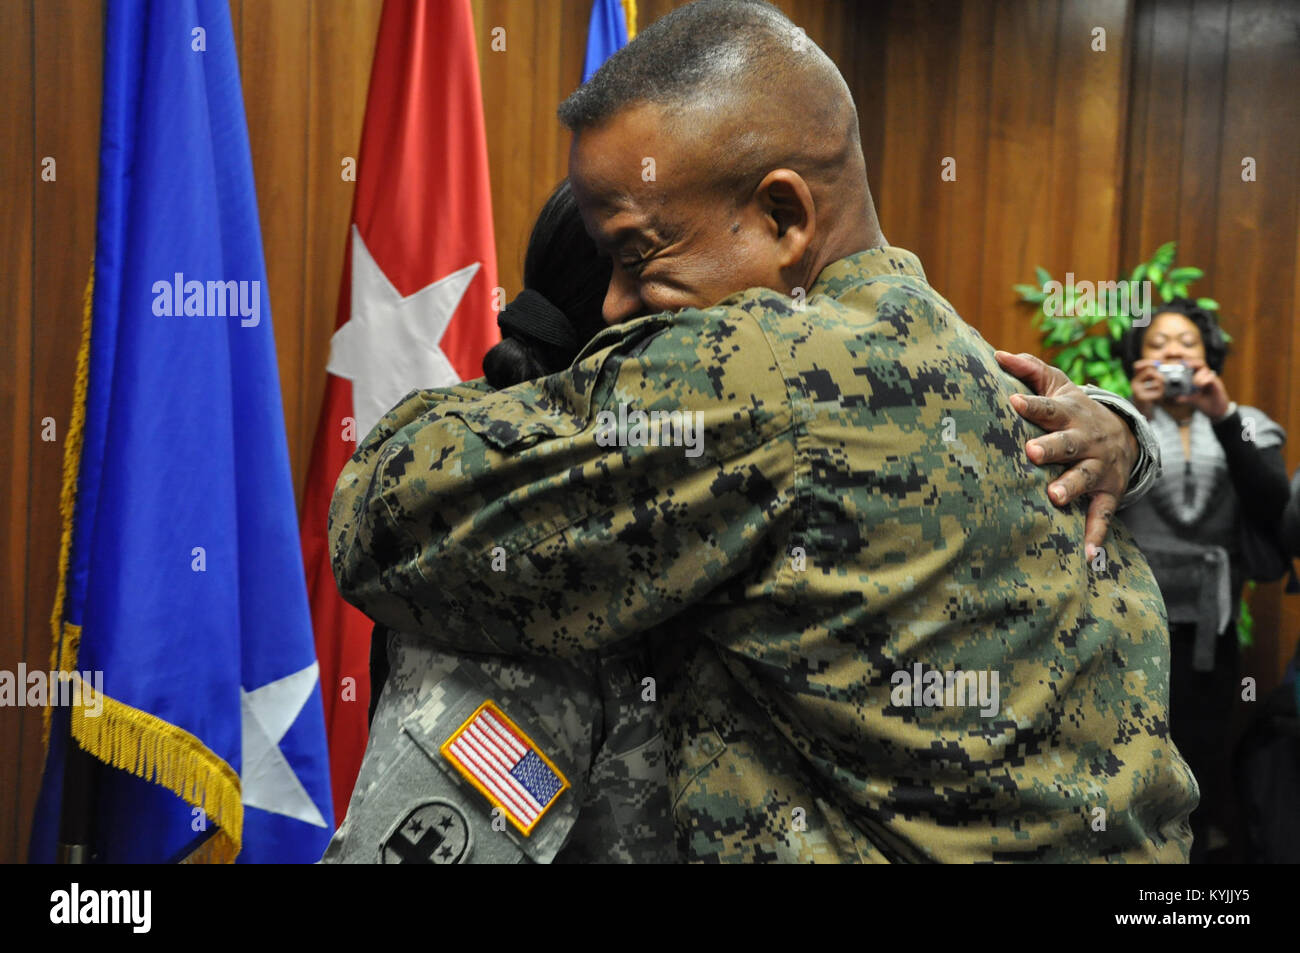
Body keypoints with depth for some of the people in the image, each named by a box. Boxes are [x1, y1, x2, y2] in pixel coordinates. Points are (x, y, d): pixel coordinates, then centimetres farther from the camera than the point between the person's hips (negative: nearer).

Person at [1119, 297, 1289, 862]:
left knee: (1197, 789, 7)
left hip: (1207, 639, 1)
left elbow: (1275, 516, -7)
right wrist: (1137, 415, -19)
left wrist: (1224, 418, -15)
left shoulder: (1245, 428, 10)